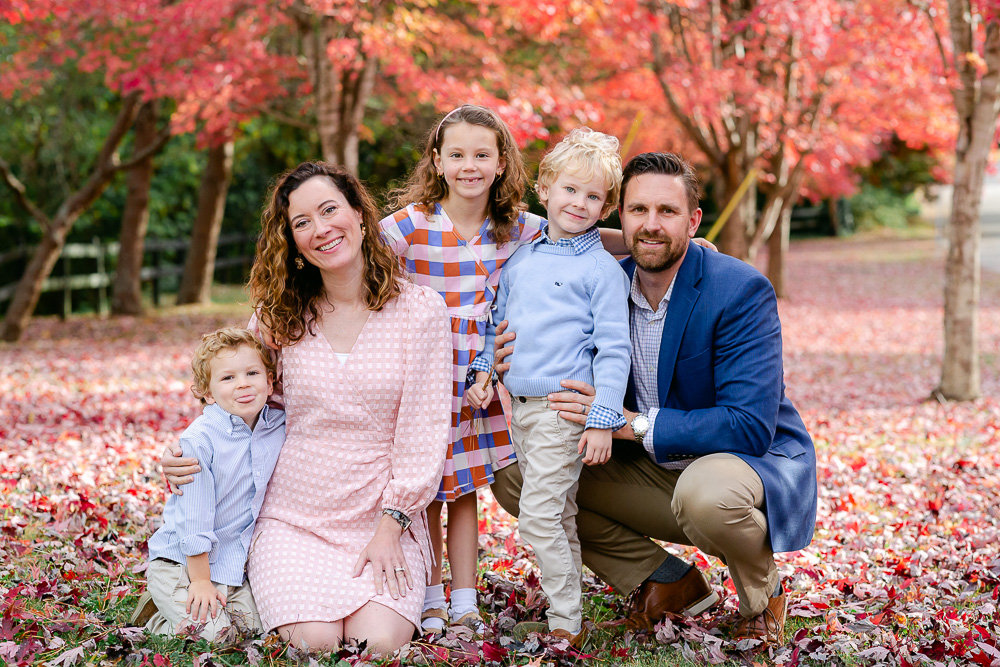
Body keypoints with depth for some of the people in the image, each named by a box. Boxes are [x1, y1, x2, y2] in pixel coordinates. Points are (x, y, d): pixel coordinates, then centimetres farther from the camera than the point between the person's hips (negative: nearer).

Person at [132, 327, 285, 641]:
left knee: (255, 624, -6)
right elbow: (193, 518, -18)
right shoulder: (199, 439, -20)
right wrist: (201, 580, -15)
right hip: (180, 561, -6)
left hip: (233, 564, 6)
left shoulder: (278, 425, -4)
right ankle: (158, 617, 10)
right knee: (211, 632, -20)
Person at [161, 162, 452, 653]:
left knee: (380, 642, -21)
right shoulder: (278, 315, 3)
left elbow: (424, 430, -4)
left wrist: (392, 526, -10)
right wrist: (190, 460, -3)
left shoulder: (420, 311, -4)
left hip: (384, 520, -1)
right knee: (315, 641, -21)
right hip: (293, 519, 1)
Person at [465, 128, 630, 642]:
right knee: (558, 515, 15)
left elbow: (613, 350, -10)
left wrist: (603, 420, -15)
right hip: (518, 406, 6)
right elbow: (498, 321, 23)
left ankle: (565, 623, 1)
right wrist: (483, 371, 14)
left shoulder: (602, 268, -6)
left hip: (565, 409, -6)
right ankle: (566, 610, 25)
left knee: (538, 516, -9)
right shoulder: (520, 258, 11)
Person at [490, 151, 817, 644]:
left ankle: (762, 596, -5)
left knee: (705, 491, -41)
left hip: (759, 464, -6)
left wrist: (632, 423, -30)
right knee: (515, 478, -3)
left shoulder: (740, 291, -21)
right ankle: (670, 583, 5)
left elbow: (751, 426, -28)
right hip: (655, 474, 6)